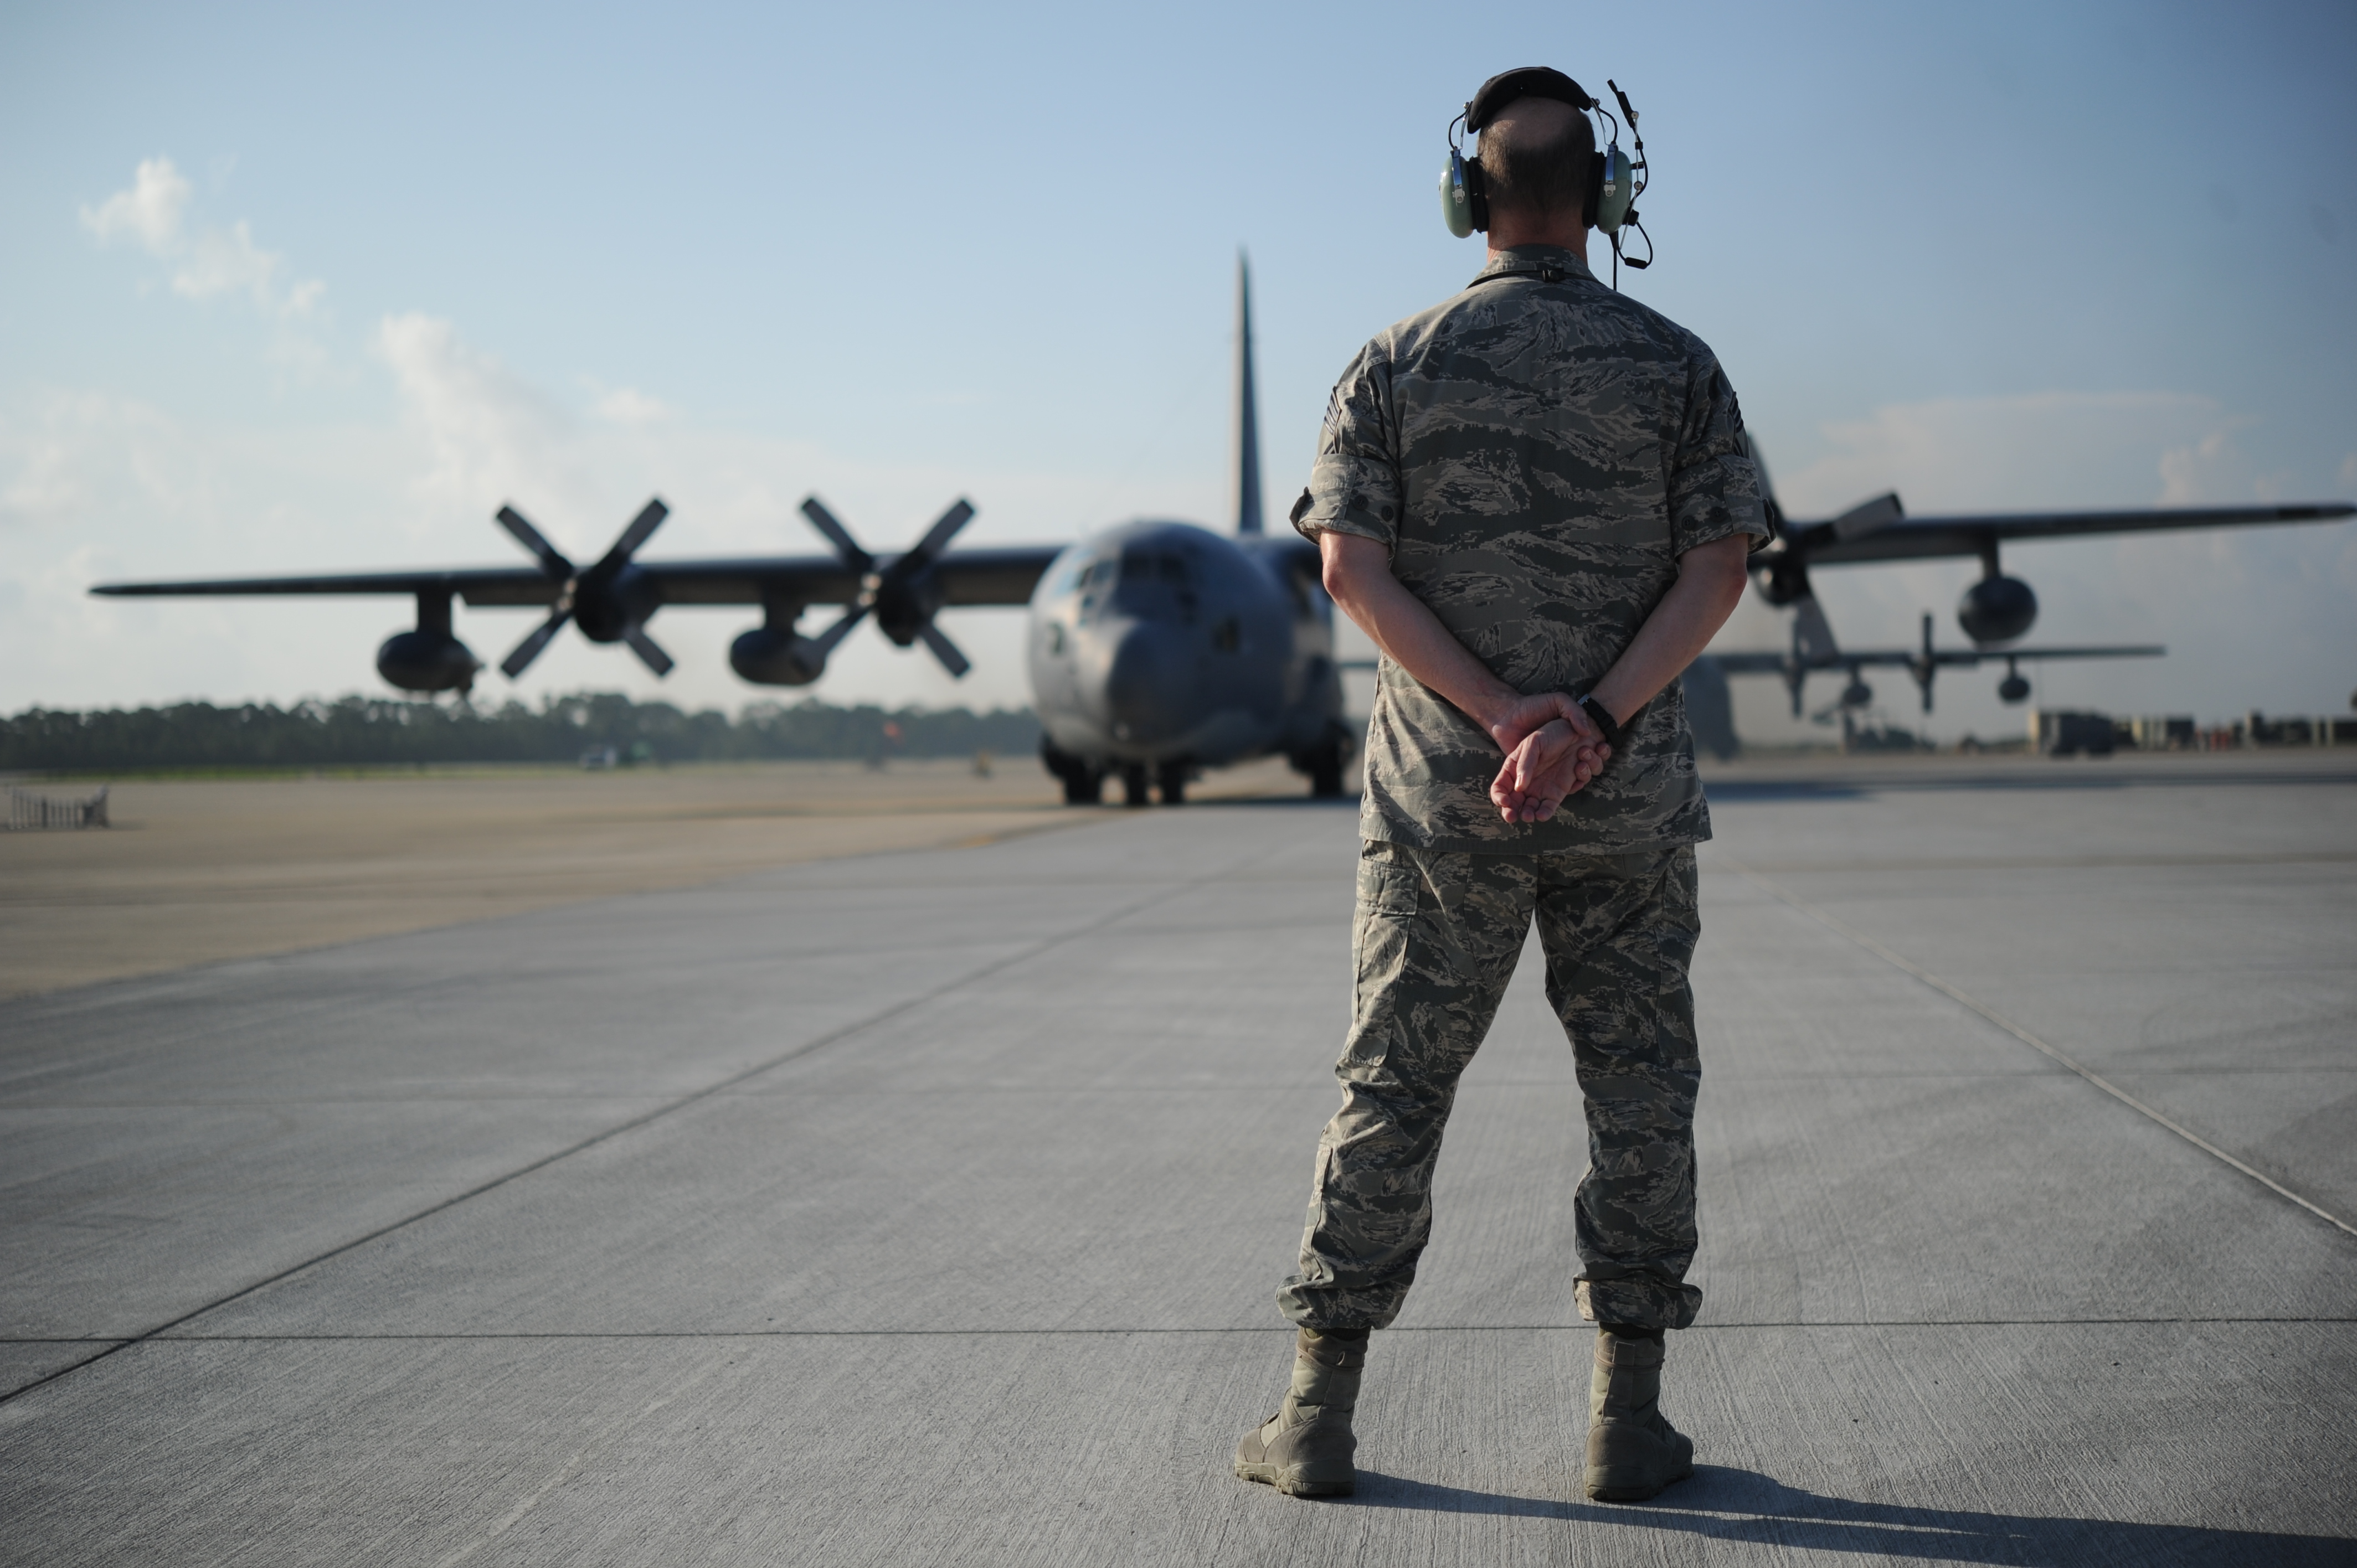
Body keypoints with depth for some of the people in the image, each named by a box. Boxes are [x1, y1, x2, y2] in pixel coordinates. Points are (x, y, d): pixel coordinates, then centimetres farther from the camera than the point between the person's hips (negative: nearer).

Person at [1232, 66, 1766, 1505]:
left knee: (1393, 1089, 5)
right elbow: (1720, 567, -8)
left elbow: (1354, 565, -7)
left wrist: (1504, 716, -12)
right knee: (1640, 1089, 8)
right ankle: (1628, 1420, 10)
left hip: (1444, 789, 0)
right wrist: (1592, 722, -15)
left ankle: (1321, 1416, 9)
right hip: (1630, 798, 0)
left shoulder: (1397, 365, 2)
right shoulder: (1677, 366, 2)